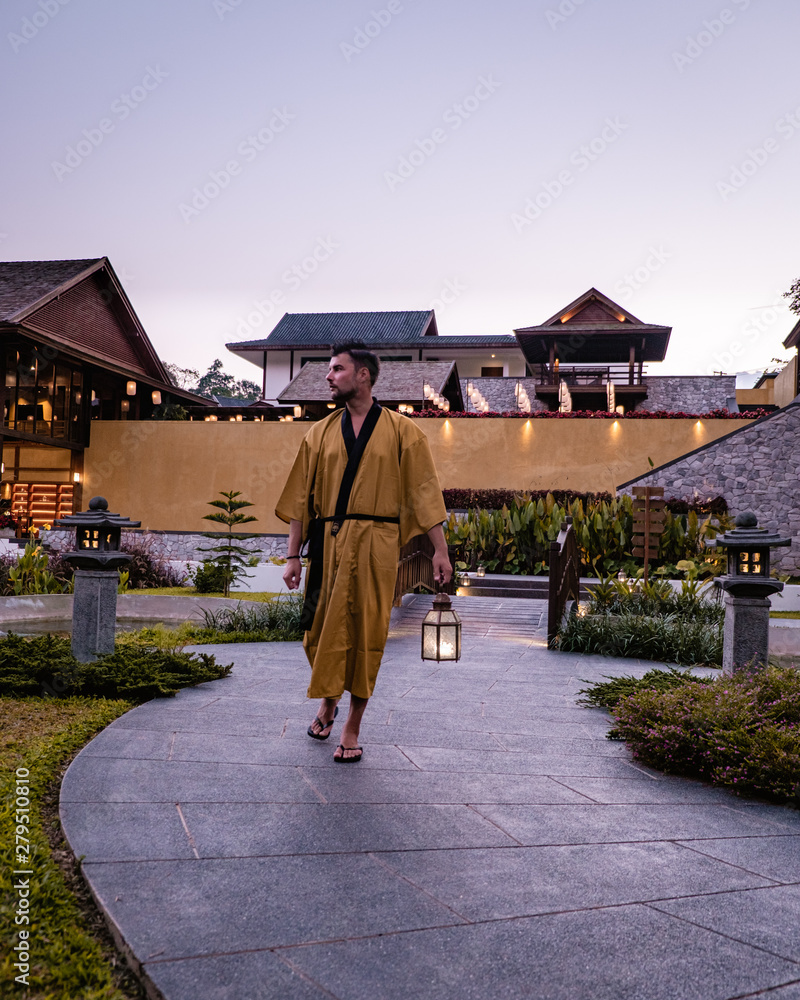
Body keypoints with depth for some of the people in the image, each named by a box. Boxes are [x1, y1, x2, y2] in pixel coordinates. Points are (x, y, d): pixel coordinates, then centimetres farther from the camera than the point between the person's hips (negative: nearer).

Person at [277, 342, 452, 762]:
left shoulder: (401, 431, 3)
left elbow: (424, 491, 1)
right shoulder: (320, 433, 11)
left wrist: (440, 549, -5)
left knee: (366, 633, 2)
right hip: (328, 543, 3)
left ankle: (352, 730, 16)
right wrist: (293, 556, 5)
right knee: (323, 629, 8)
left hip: (375, 546, -2)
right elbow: (302, 497, 10)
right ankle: (328, 701, 37)